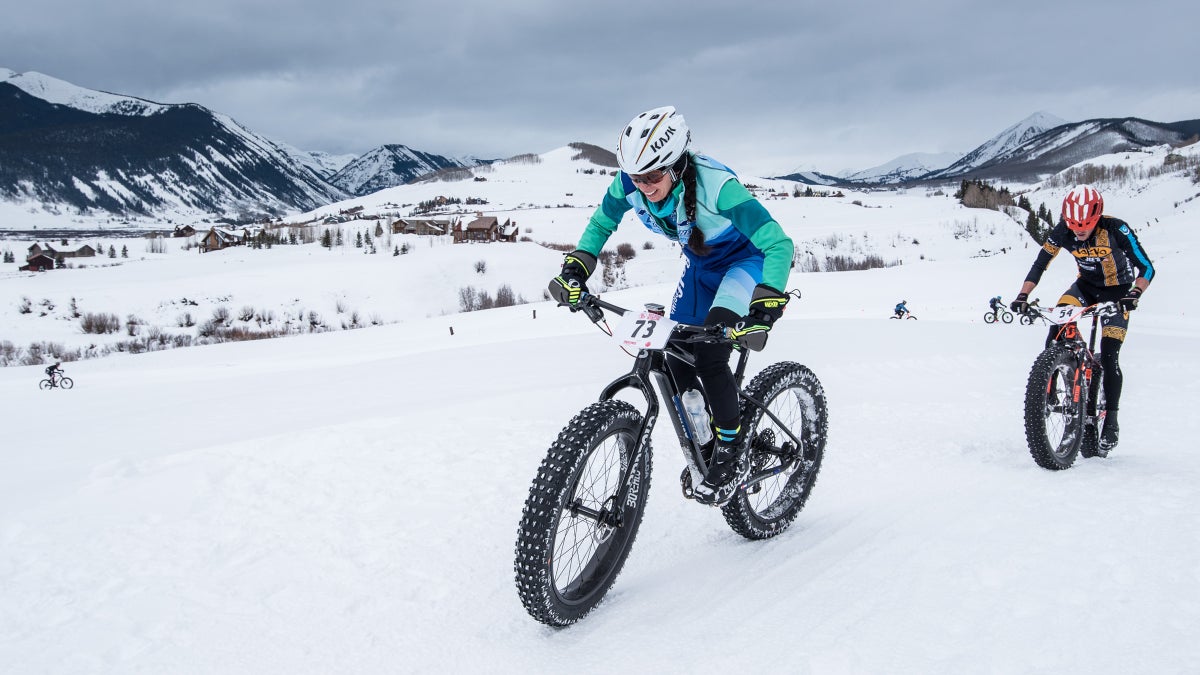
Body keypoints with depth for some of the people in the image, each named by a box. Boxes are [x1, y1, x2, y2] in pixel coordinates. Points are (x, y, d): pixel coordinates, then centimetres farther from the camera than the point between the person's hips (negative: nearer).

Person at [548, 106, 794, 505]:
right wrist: (576, 266, -15)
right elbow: (600, 225, 0)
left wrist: (766, 305, -52)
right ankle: (703, 448, 21)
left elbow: (778, 243, -39)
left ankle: (732, 454, -5)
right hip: (700, 263, 6)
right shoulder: (629, 183, -21)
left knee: (709, 354, -24)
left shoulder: (715, 185, -38)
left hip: (746, 259, -6)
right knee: (676, 362, -2)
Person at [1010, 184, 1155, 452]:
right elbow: (1039, 265, -11)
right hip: (1085, 286, 3)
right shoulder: (1061, 232, -19)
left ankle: (1111, 420, 2)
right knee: (1058, 322, -26)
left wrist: (1134, 294, -41)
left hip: (1116, 291, -3)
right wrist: (1023, 296, -24)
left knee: (1109, 357, -12)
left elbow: (1146, 267, -23)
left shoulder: (1116, 229, -27)